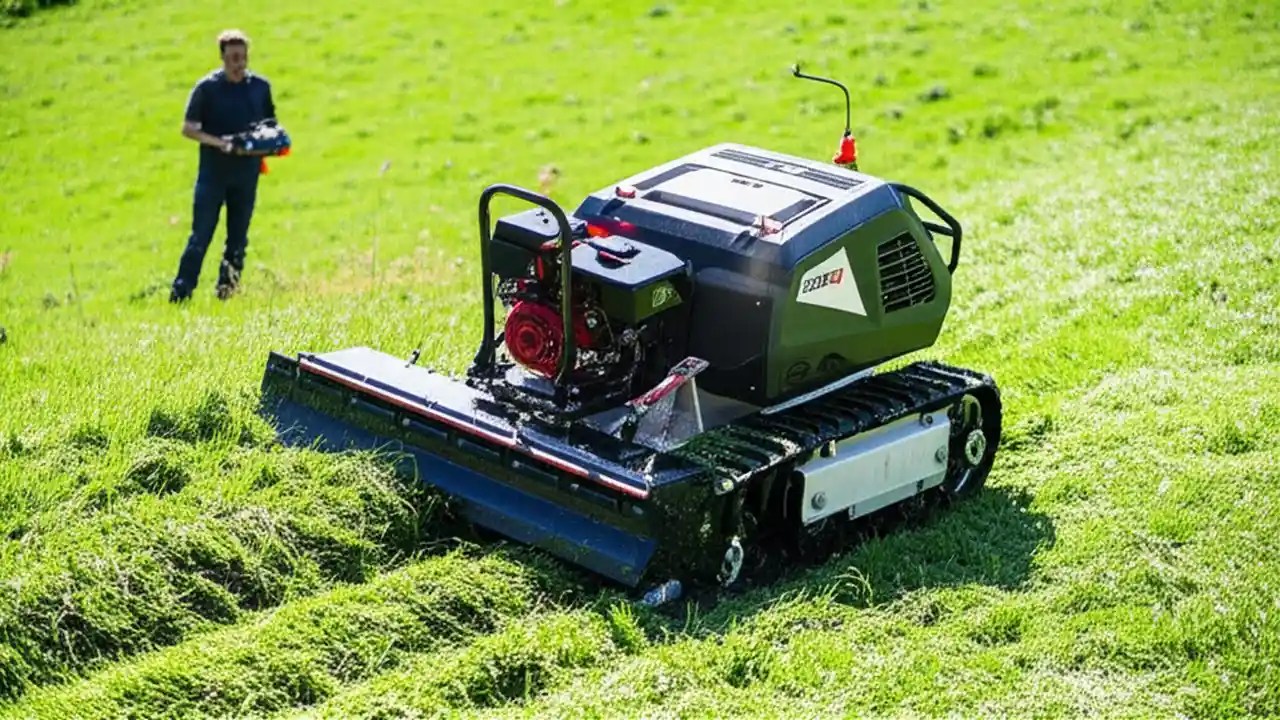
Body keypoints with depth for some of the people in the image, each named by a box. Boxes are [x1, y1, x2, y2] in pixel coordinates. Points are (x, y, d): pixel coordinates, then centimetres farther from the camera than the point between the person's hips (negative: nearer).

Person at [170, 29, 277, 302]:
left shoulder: (260, 86, 4)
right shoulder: (207, 87, -5)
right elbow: (188, 128, -4)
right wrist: (218, 142, -18)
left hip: (247, 173, 3)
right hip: (213, 172, -3)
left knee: (238, 238, 9)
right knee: (201, 235, -4)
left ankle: (227, 292, 20)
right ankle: (181, 292, -1)